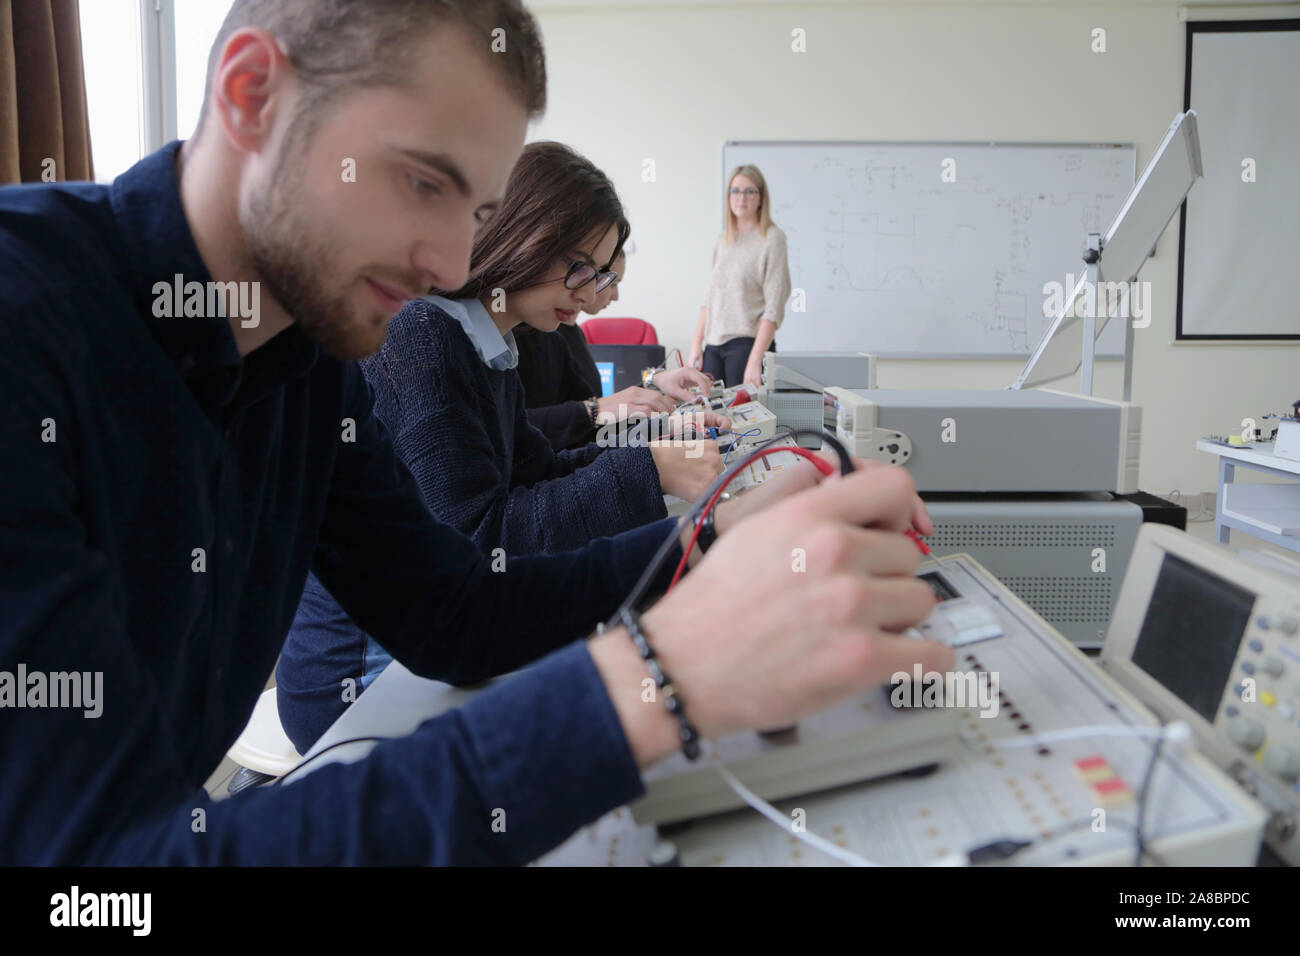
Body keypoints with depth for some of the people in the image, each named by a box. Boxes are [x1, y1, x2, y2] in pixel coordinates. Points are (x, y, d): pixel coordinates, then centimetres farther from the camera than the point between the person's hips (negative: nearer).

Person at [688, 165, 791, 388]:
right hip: (713, 344, 6)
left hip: (747, 342, -5)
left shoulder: (772, 238, -5)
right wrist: (697, 342, 9)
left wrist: (755, 359, -18)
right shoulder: (723, 241, 14)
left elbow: (774, 306, -11)